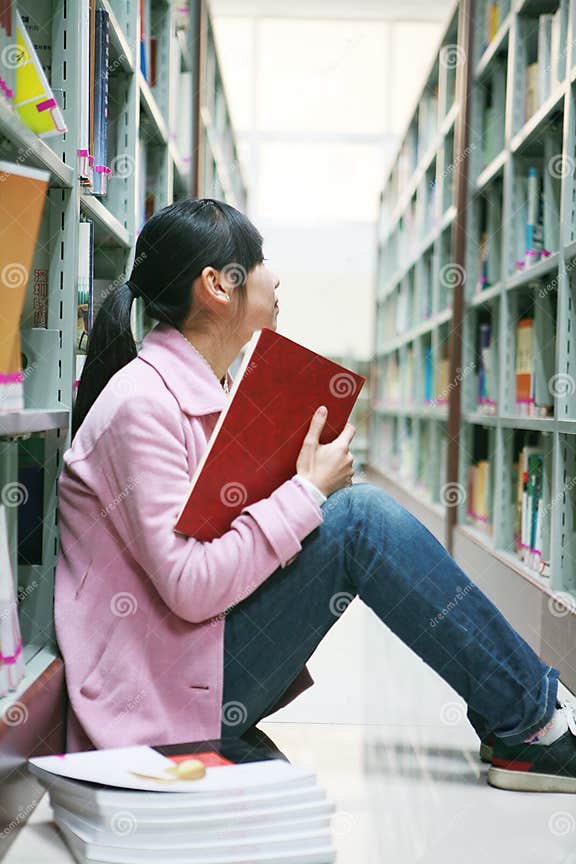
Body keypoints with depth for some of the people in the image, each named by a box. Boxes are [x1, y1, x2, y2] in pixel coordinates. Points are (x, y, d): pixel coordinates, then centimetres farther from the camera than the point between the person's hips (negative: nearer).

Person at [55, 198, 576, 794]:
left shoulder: (202, 392, 12)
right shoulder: (142, 403, -18)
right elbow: (190, 588, -24)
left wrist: (312, 477, -2)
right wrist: (309, 489, -17)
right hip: (163, 694, -9)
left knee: (357, 505, -1)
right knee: (358, 519, -19)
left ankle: (513, 737, -1)